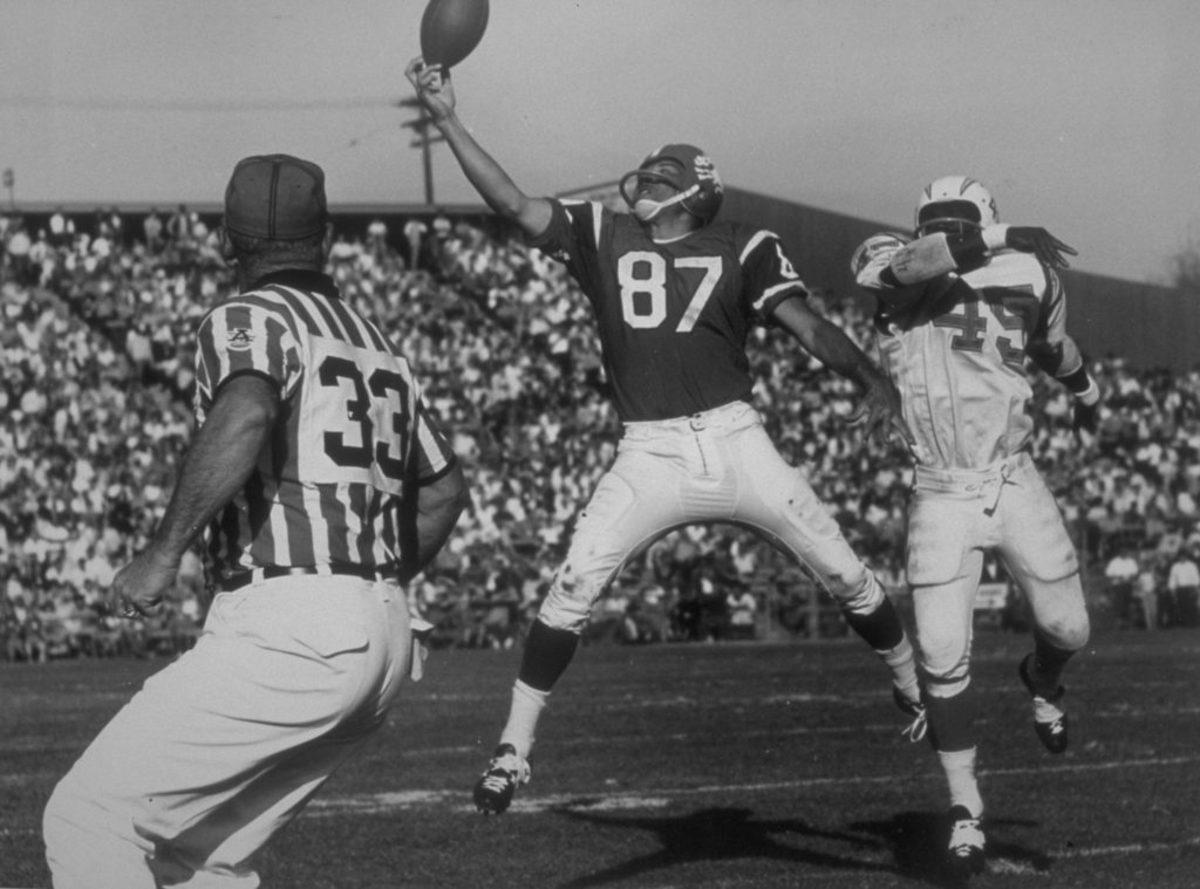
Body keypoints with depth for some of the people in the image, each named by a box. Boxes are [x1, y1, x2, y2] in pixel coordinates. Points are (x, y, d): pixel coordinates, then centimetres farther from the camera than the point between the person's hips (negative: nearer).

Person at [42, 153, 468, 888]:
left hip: (287, 633, -8)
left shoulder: (246, 319, -2)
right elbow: (445, 487, 29)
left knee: (87, 819, -8)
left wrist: (165, 551, -21)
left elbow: (247, 415, -25)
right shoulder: (377, 345, 20)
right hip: (387, 638, 8)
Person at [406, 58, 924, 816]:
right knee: (571, 591, -10)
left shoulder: (742, 249, 4)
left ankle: (917, 689, 25)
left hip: (734, 442, -1)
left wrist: (875, 381, -21)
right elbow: (512, 202, 3)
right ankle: (515, 748, 1)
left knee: (846, 573, 0)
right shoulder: (600, 235, 10)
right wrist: (448, 120, -6)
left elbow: (810, 325, -4)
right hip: (647, 459, 1)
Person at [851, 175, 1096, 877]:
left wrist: (1087, 391, 41)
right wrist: (1005, 240, -26)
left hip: (1016, 484, 2)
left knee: (1067, 629, 9)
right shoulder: (891, 272, -4)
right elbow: (909, 263, -29)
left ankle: (1044, 681, 48)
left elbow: (1054, 347, 23)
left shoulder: (1024, 279, 2)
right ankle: (965, 807, 8)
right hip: (943, 497, -2)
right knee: (944, 656, -8)